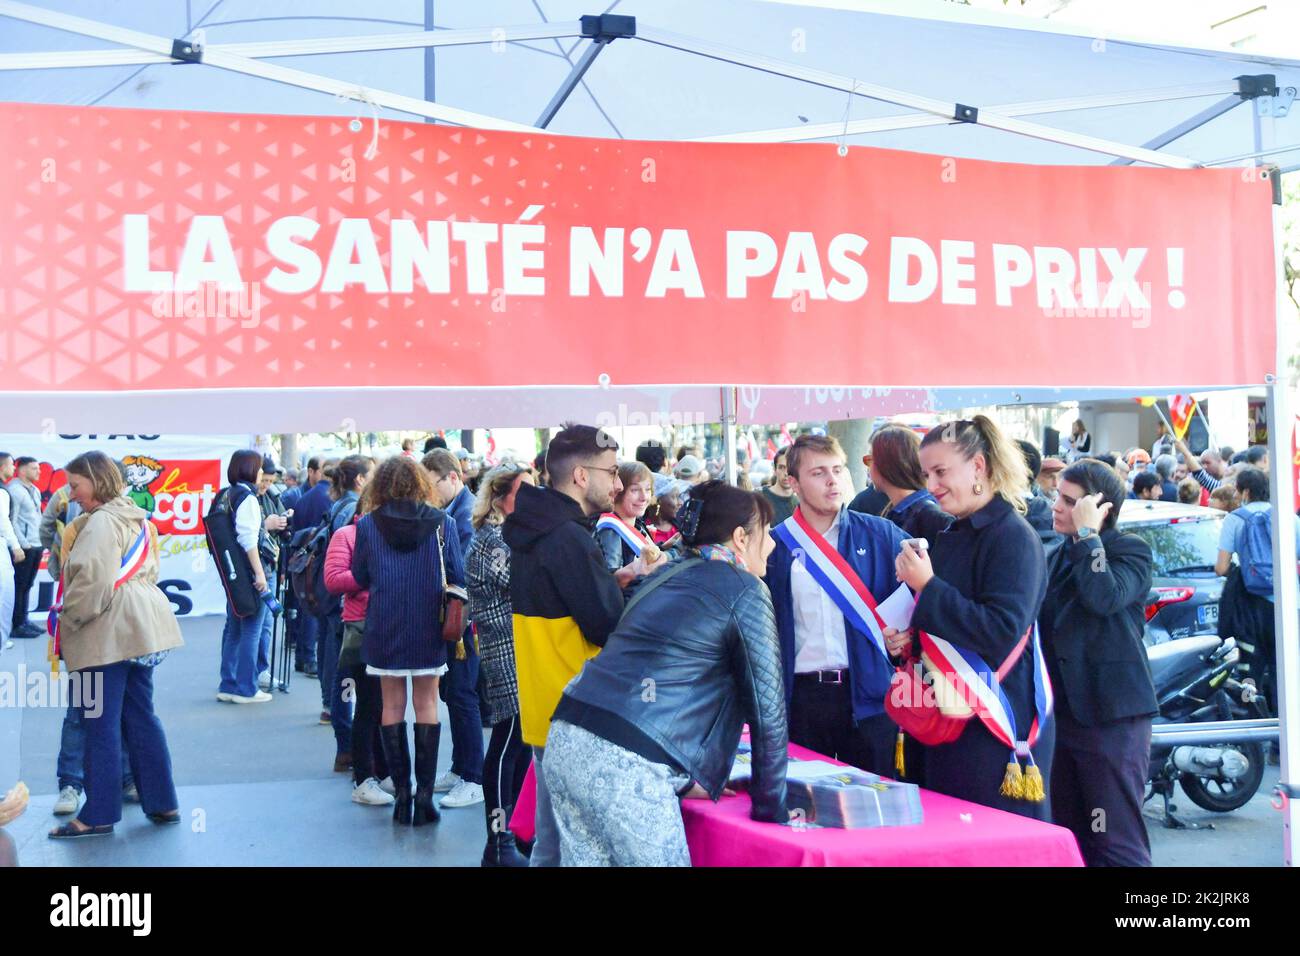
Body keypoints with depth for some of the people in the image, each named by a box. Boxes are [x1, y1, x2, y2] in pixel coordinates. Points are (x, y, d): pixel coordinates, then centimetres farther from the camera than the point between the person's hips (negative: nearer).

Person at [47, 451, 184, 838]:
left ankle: (99, 814, 3)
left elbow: (92, 581, -22)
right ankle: (162, 803, 15)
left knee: (101, 723, -3)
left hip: (107, 633, -9)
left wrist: (68, 619, -10)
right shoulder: (138, 519, 17)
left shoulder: (102, 522, -13)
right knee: (140, 716, 13)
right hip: (139, 629, 9)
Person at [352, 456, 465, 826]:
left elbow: (360, 578, 7)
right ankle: (424, 793, 4)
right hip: (428, 628, 0)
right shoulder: (440, 522, -3)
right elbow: (457, 576, -1)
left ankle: (401, 792, 9)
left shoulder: (367, 525, -2)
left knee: (392, 705, 9)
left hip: (384, 629, 0)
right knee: (427, 704, 7)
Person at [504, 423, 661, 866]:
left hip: (545, 707, 10)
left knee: (551, 838, 16)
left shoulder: (537, 529, 11)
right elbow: (610, 629, -18)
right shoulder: (569, 539, -20)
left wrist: (616, 581, 7)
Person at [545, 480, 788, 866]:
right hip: (626, 763, -8)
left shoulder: (665, 578, 24)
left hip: (567, 741, 8)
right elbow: (767, 709, 1)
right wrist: (769, 809, 10)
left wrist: (682, 781, 33)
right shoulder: (744, 590, 1)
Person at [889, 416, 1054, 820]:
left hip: (997, 723, -8)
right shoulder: (951, 537, 12)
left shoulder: (1013, 536, -13)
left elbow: (1002, 632, -23)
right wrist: (906, 641, 2)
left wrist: (928, 587, -20)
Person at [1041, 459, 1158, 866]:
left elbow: (1104, 597, -25)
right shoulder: (1059, 557, 17)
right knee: (1068, 839, 12)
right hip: (1061, 711, 8)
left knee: (1117, 842, -9)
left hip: (1113, 714, -8)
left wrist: (1088, 534, -18)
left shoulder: (1131, 551, -4)